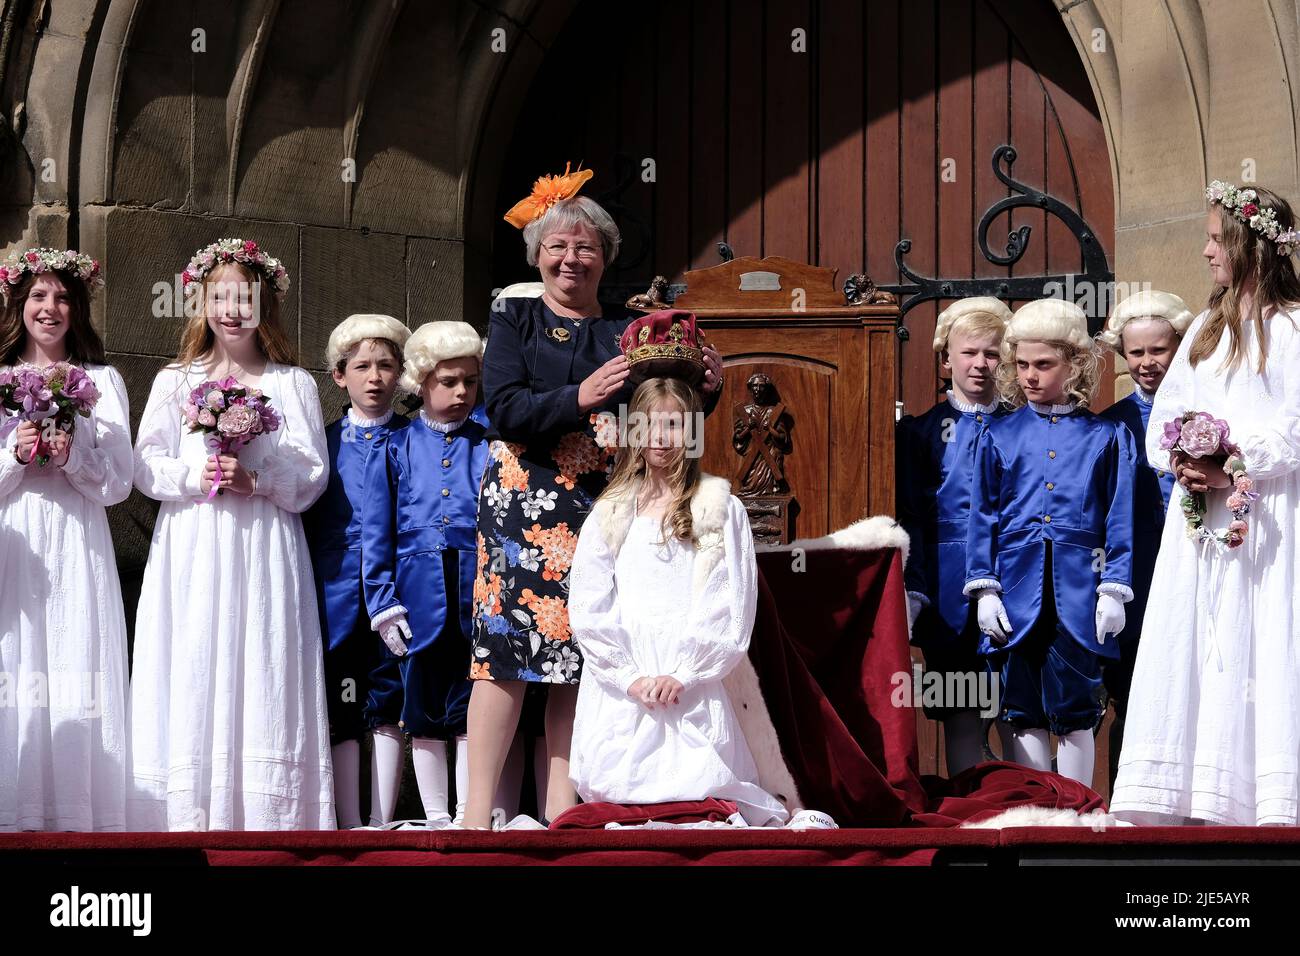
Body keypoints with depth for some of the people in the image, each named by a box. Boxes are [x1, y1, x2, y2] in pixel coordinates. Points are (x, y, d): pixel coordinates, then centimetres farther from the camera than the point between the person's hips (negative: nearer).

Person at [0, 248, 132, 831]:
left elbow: (118, 483, 4)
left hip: (77, 548, -1)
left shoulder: (102, 382, 10)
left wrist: (74, 456, -12)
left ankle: (80, 821, -6)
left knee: (78, 679, -7)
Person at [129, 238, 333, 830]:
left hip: (266, 551, -1)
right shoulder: (175, 381, 11)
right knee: (192, 675, -5)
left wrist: (255, 479, -12)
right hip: (191, 549, 1)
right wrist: (194, 476, -12)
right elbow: (146, 467, 6)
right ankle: (189, 815, -5)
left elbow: (312, 474, 3)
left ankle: (264, 817, -6)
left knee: (261, 668, -6)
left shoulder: (292, 384, 8)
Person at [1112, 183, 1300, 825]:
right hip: (1200, 518, 7)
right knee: (1194, 647, 2)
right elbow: (1164, 416, 15)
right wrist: (1181, 462, -4)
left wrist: (1231, 468, -16)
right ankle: (1190, 803, 3)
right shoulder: (1206, 327, 18)